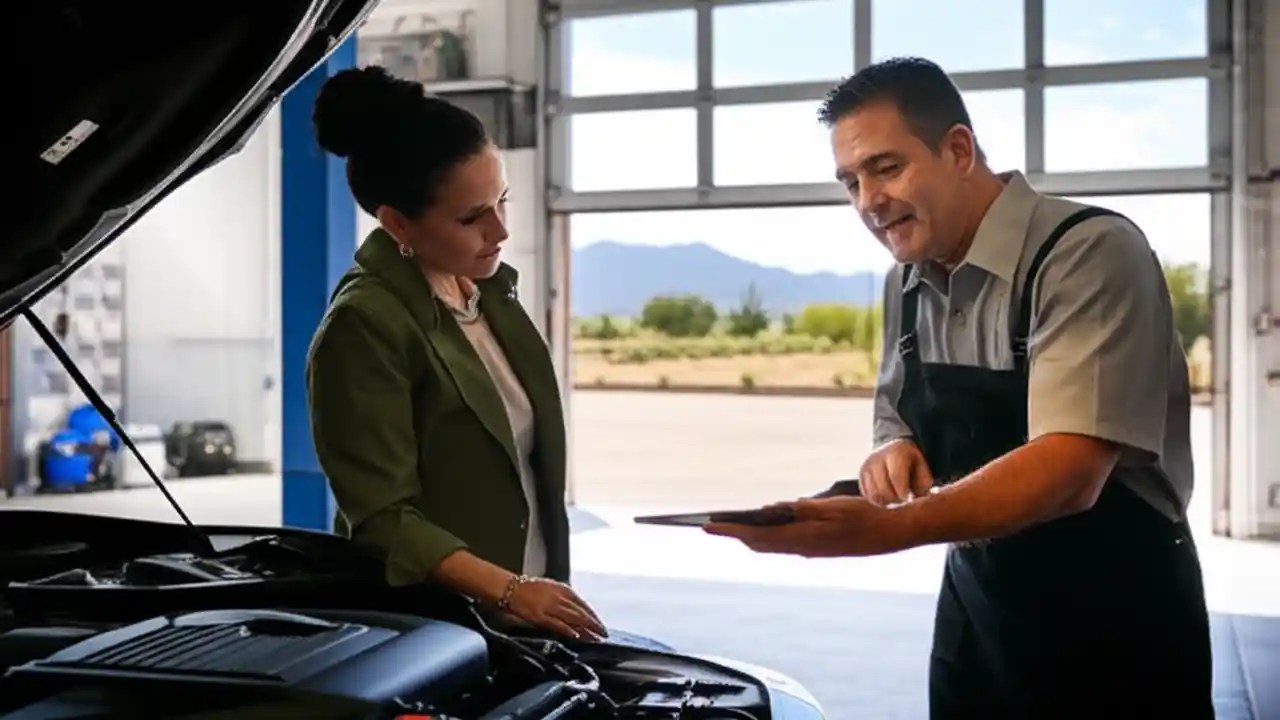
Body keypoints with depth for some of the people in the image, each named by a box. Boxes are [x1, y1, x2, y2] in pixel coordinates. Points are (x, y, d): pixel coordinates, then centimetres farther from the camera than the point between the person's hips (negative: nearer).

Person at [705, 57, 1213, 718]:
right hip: (974, 612, 6)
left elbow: (1069, 472, -29)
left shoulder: (1092, 251, -20)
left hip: (1112, 630, -6)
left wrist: (883, 530, -41)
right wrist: (893, 451, -10)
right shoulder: (907, 282, 2)